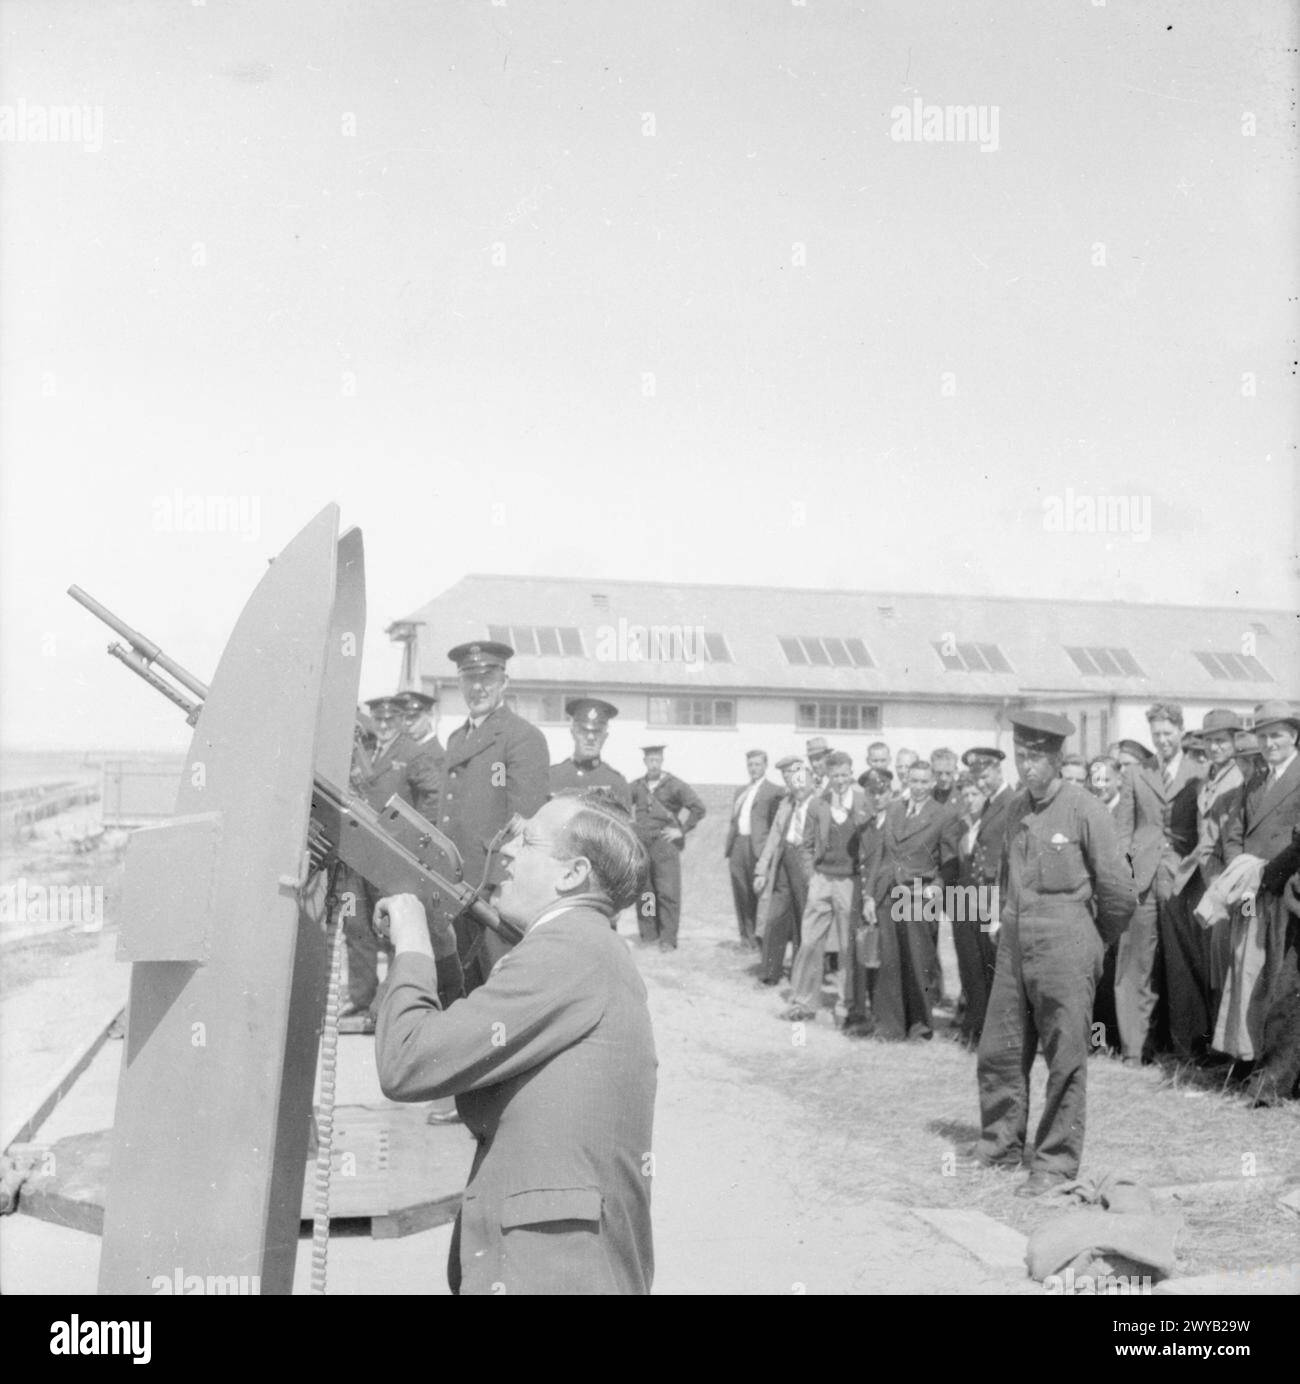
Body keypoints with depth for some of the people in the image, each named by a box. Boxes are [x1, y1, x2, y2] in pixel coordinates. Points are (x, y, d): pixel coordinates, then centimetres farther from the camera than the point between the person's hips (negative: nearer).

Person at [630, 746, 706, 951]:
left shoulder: (675, 785, -1)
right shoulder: (637, 786, 10)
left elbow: (698, 808, -3)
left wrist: (682, 830, -6)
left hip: (665, 845, -4)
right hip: (640, 846, 4)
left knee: (667, 893, -6)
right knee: (642, 893, 4)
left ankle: (668, 939, -3)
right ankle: (648, 934, 14)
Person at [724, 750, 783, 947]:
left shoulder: (773, 792, -1)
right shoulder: (739, 792, 22)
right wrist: (727, 850, 14)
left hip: (758, 848, -6)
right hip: (738, 847, 6)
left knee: (759, 893, -6)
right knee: (741, 894, 6)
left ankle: (761, 935, 0)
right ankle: (746, 934, 12)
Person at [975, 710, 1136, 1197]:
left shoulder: (1084, 810, -10)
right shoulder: (1016, 809, 9)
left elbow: (1118, 892, -6)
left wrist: (1093, 940, 6)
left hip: (1064, 947, -6)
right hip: (1014, 945, 6)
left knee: (1064, 1061, 2)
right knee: (998, 1052, 10)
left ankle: (1057, 1162, 12)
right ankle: (1000, 1147, 26)